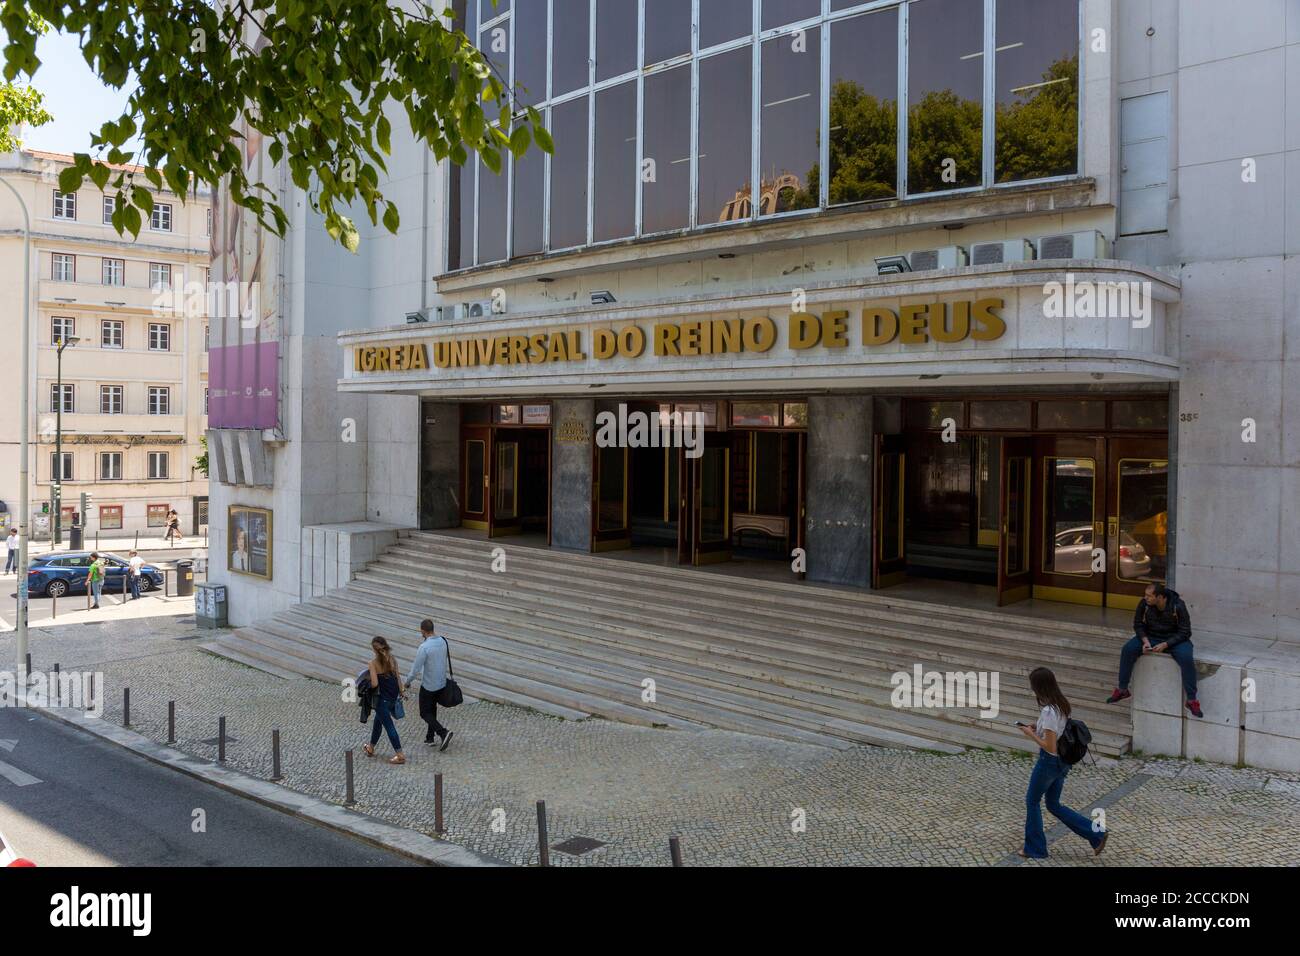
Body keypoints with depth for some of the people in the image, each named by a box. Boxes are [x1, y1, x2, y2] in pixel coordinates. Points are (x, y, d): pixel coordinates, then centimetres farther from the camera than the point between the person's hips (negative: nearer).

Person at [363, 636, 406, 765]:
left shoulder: (373, 663, -17)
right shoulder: (392, 659, -1)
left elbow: (374, 683, -21)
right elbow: (397, 677, 4)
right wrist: (401, 692, 13)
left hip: (382, 698, -7)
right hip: (393, 696, 7)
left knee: (389, 725, 0)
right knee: (378, 720, 25)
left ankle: (400, 755, -1)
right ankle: (371, 748, 41)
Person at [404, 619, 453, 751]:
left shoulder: (424, 647, -26)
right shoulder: (443, 641, -3)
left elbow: (416, 668, -19)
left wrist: (408, 682, -4)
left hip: (428, 685, -7)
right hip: (441, 683, 7)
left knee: (425, 713, 5)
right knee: (432, 710, 22)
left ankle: (443, 733, -11)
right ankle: (430, 737, 29)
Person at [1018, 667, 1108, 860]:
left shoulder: (1048, 711, -27)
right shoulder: (1062, 705, 1)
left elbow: (1049, 747, -26)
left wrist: (1031, 734, -14)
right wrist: (1038, 729, 6)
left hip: (1049, 762, -8)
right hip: (1063, 761, 8)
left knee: (1032, 801, 13)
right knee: (1054, 805, 20)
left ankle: (1035, 849, 24)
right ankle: (1097, 834, 16)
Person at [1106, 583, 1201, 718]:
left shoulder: (1178, 606, -22)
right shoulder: (1144, 603, -13)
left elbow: (1184, 632, -16)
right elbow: (1138, 624, 1)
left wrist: (1165, 645, -26)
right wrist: (1145, 641, -17)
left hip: (1174, 639, -3)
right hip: (1150, 636, 3)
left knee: (1186, 658, -31)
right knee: (1128, 649, -20)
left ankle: (1192, 700, -17)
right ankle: (1122, 690, -6)